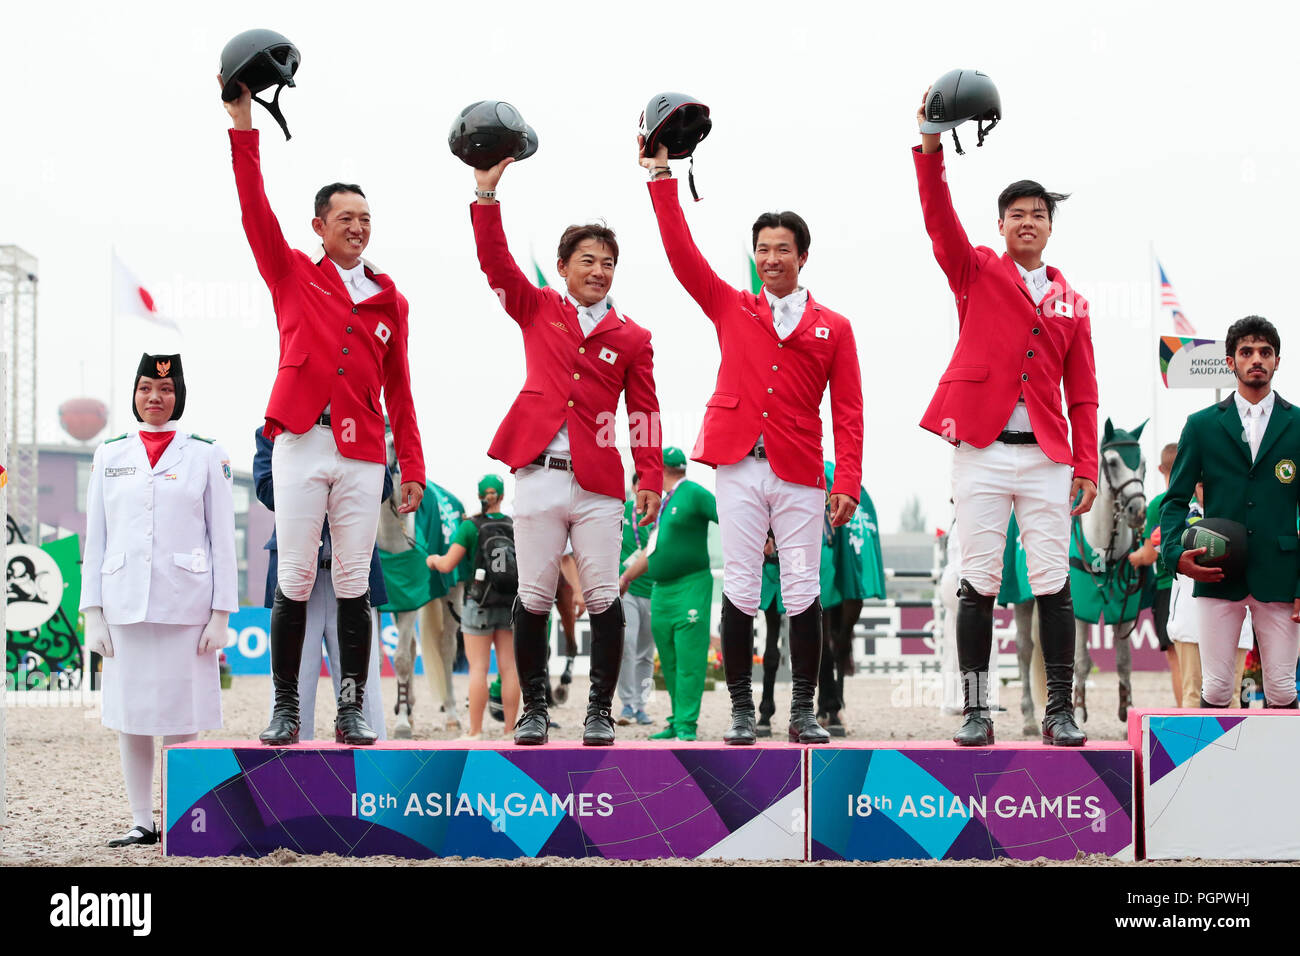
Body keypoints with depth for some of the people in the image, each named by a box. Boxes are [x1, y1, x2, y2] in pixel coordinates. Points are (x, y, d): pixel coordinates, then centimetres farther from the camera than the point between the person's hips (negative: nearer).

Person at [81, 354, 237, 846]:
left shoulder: (207, 454, 4)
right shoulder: (109, 455, 10)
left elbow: (223, 539, 3)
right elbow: (95, 538, 10)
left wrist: (221, 614, -4)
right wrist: (92, 614, 3)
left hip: (185, 606, -2)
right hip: (124, 605, 2)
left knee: (181, 720, -1)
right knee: (129, 717, 4)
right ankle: (141, 822, 13)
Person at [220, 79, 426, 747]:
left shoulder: (390, 302, 14)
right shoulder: (294, 277, 10)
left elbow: (398, 391, 14)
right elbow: (255, 213, -1)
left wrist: (412, 467, 9)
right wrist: (243, 123, -8)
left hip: (363, 454, 2)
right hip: (300, 447, -2)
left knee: (353, 585, 1)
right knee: (294, 582, -2)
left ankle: (352, 709, 5)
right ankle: (285, 707, 5)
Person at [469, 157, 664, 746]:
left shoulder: (631, 338, 10)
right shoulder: (537, 311, 12)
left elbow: (643, 413, 7)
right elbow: (494, 261, 1)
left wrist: (651, 480, -2)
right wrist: (487, 193, -9)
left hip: (597, 485, 0)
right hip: (537, 475, 0)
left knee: (603, 598, -2)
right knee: (534, 597, 1)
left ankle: (600, 710, 8)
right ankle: (532, 708, 11)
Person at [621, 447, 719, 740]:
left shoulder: (694, 493, -5)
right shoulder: (663, 502, 19)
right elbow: (652, 549, 28)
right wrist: (627, 577, 35)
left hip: (691, 587, -8)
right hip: (661, 590, 8)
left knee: (689, 662, -10)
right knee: (669, 663, 8)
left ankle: (686, 726, -11)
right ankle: (677, 723, 13)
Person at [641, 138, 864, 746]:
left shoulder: (833, 328, 10)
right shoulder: (731, 309, 13)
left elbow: (847, 412, 6)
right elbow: (680, 250, 6)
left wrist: (847, 481, -4)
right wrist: (660, 176, 1)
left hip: (800, 474, 0)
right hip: (739, 468, 0)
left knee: (803, 593, 0)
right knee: (739, 591, -1)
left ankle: (803, 712, 9)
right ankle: (741, 712, 5)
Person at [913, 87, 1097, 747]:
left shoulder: (1069, 301, 15)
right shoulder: (976, 273, 9)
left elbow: (1082, 391, 13)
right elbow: (939, 217, -7)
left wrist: (1086, 464, 4)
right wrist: (930, 145, -20)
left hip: (1046, 456, 2)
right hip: (982, 451, -2)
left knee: (1052, 582, 0)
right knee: (978, 581, -1)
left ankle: (1060, 710, 5)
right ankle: (976, 710, 3)